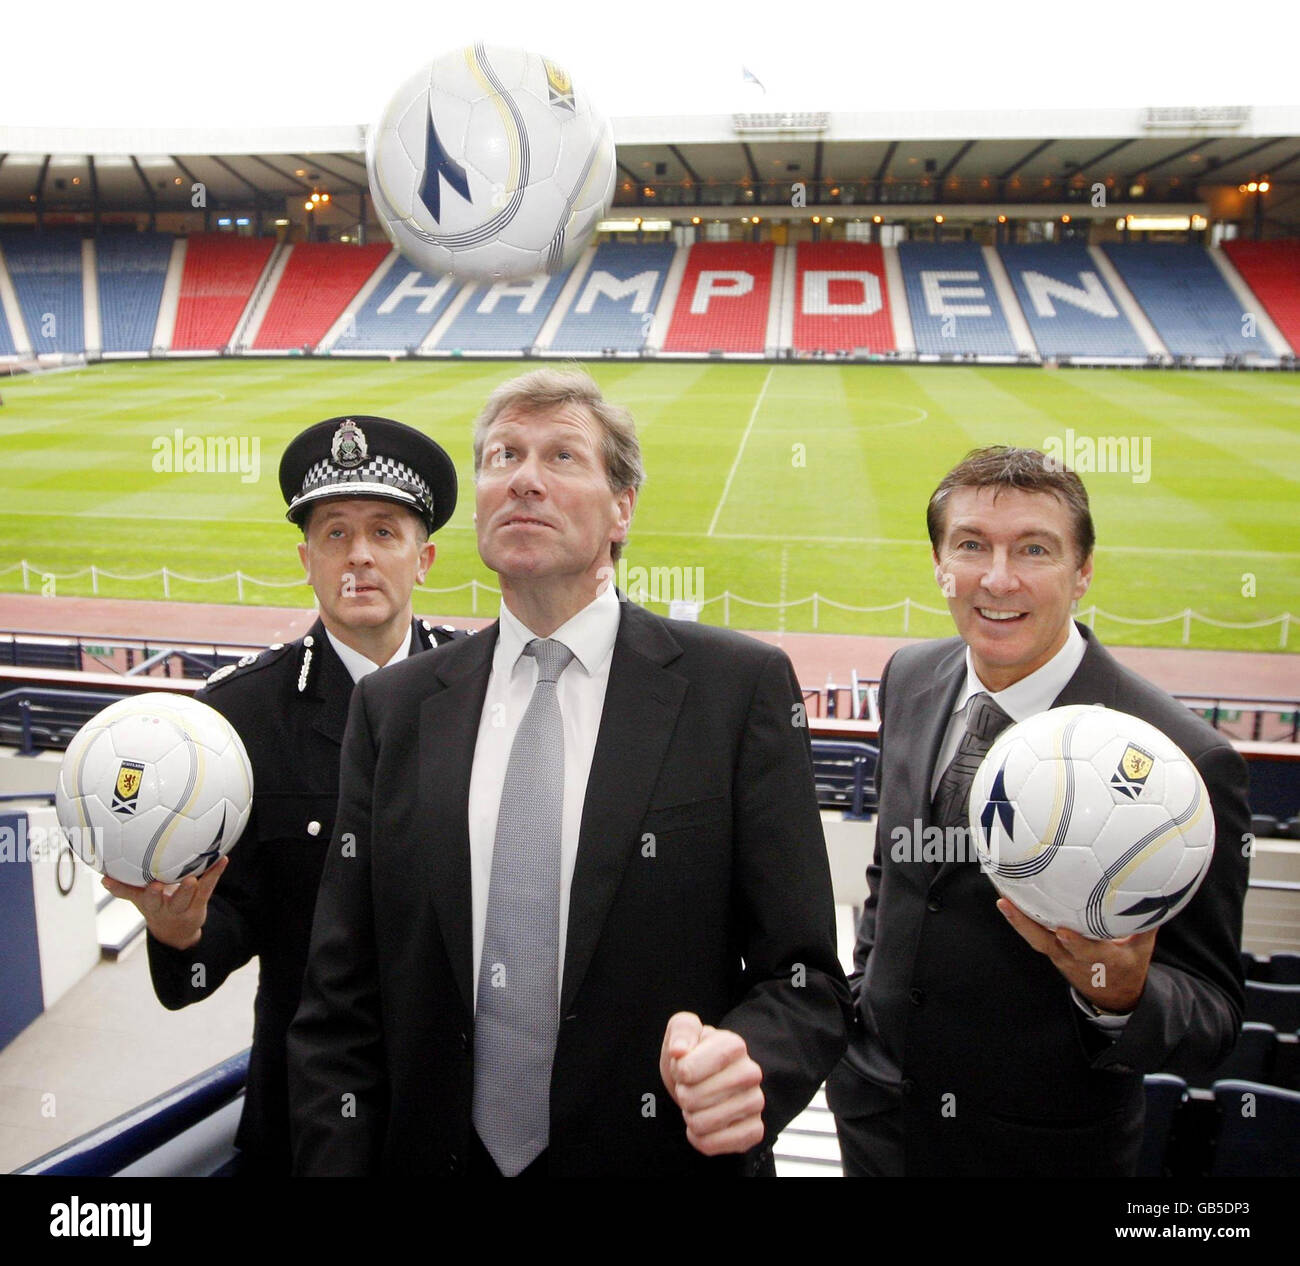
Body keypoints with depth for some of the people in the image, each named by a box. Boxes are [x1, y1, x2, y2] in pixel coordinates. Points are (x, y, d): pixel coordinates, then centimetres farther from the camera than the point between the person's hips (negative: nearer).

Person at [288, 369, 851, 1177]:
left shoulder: (741, 687, -10)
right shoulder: (393, 709, -1)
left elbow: (806, 981, -9)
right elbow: (339, 1006, 0)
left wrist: (746, 1065, -28)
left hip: (667, 1154, -2)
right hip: (437, 1155, 2)